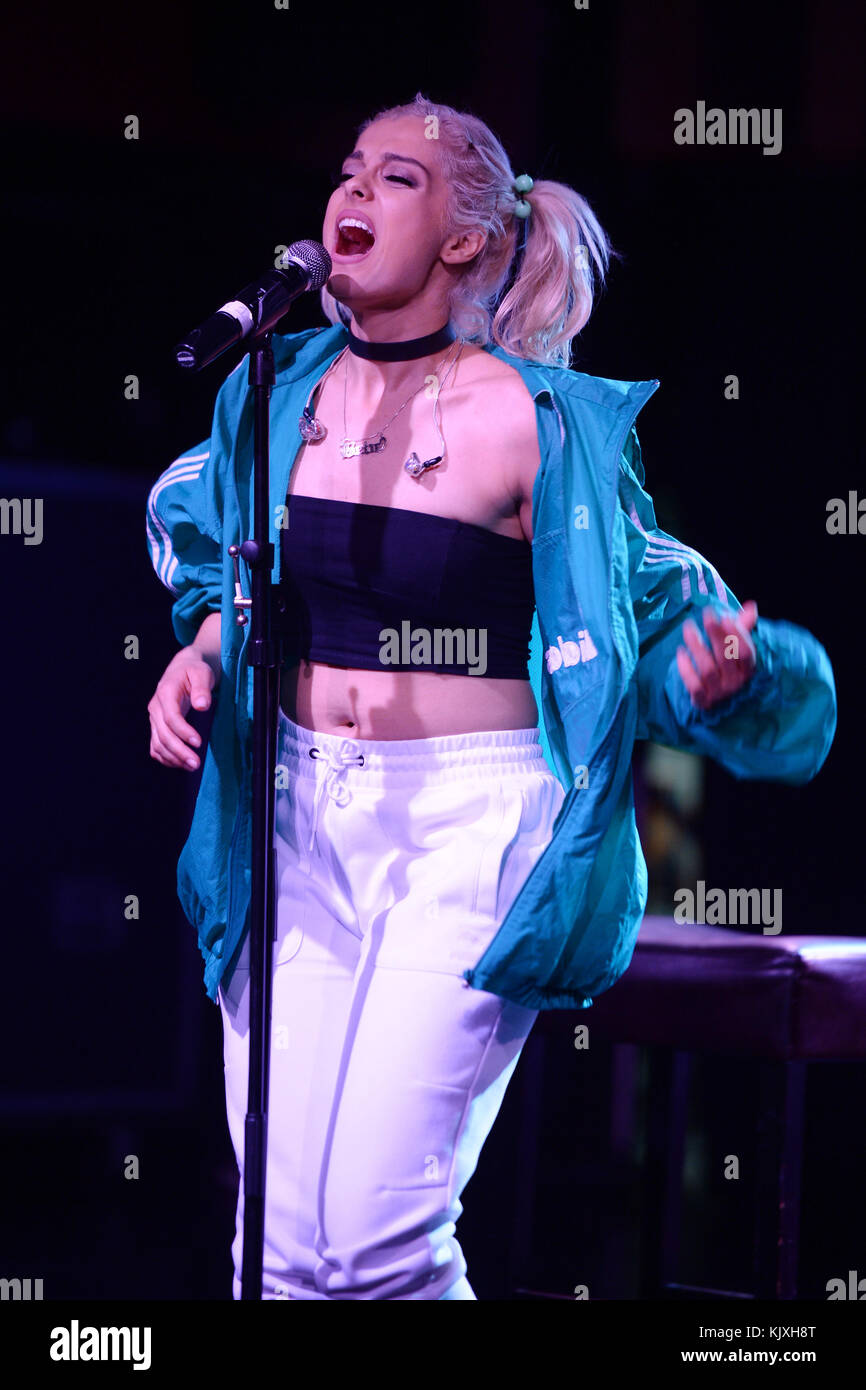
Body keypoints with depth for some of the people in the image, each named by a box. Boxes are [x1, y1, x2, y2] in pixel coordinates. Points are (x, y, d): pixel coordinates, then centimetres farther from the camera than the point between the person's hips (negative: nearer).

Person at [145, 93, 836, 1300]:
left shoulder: (537, 424, -9)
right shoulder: (280, 394, 6)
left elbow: (659, 608, -3)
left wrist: (708, 671, -24)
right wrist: (199, 649, 8)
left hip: (470, 830, -5)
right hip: (301, 816, 5)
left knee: (379, 1233, -14)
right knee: (284, 1243, 1)